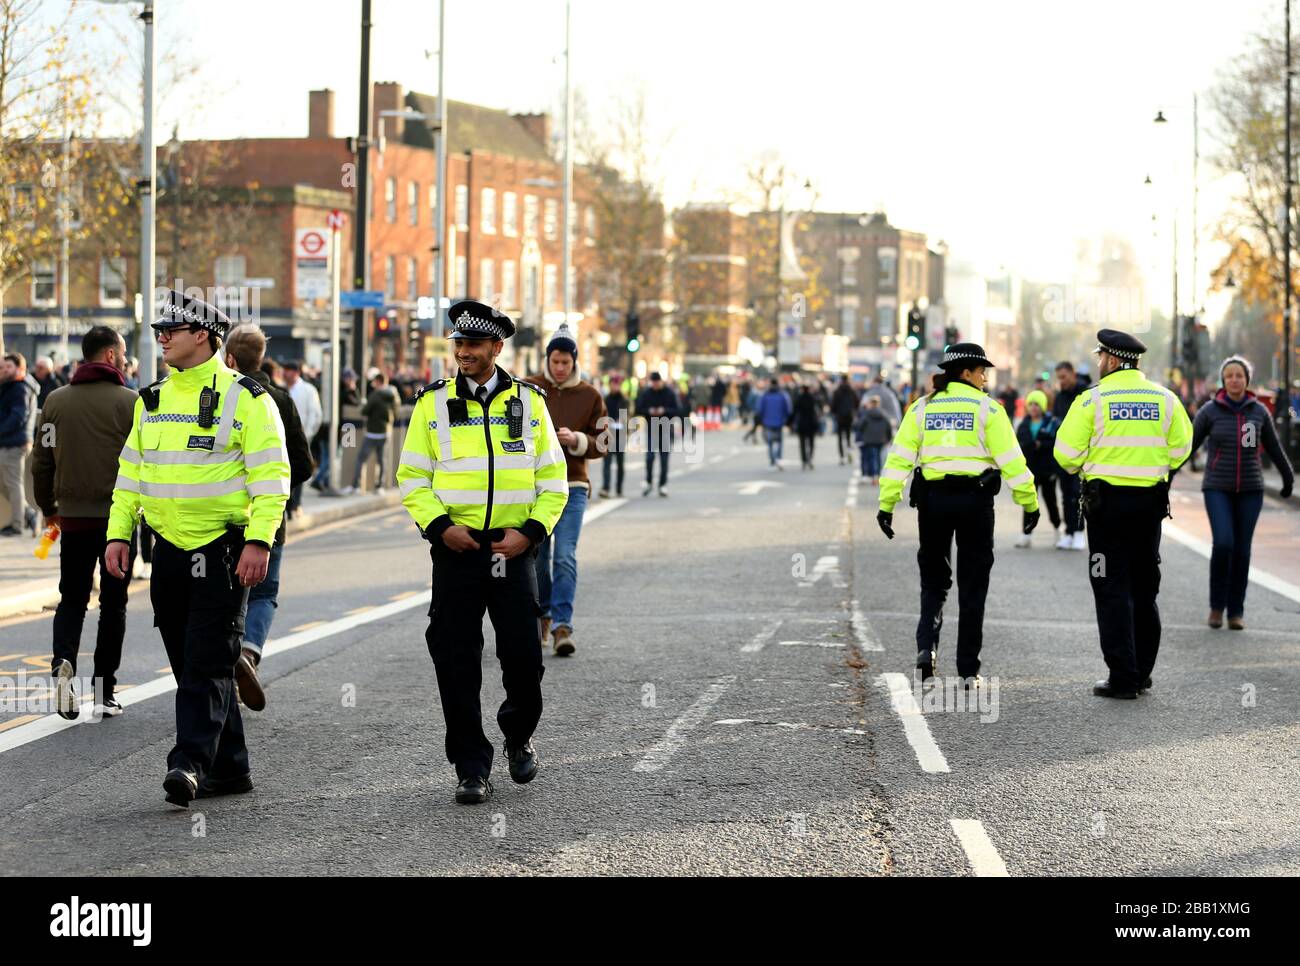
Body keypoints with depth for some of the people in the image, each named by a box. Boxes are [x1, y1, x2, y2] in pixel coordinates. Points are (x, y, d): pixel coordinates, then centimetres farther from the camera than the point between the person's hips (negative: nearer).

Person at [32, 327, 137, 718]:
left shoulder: (56, 401, 5)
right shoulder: (130, 402, -7)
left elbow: (42, 463, 7)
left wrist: (48, 509, 19)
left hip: (73, 517, 3)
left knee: (72, 598, 13)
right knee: (113, 603, 7)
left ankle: (63, 659, -14)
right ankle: (104, 692, 7)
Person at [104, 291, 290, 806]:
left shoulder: (243, 397, -7)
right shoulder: (152, 400, 14)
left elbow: (271, 474, -12)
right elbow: (130, 470, 19)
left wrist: (258, 541, -20)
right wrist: (118, 533, 10)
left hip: (223, 548, -7)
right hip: (170, 550, 7)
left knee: (207, 663, -12)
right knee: (189, 662, 10)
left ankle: (189, 763, -17)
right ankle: (229, 768, 17)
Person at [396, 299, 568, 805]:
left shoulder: (528, 401, 5)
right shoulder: (433, 403, 4)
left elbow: (553, 478, 7)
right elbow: (412, 477, 4)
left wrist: (531, 530, -7)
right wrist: (439, 525, -11)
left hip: (513, 549, 0)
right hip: (456, 548, 0)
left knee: (523, 655, 0)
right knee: (457, 663, -2)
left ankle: (518, 736, 29)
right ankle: (471, 768, 7)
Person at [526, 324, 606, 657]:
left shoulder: (590, 395, 3)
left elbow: (601, 444, 3)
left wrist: (577, 440, -15)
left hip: (572, 486, -1)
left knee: (565, 557, -12)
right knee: (538, 557, 9)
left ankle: (563, 626, -15)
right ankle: (542, 615, 28)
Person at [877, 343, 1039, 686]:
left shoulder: (921, 408, 6)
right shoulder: (986, 408, -3)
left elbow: (899, 458, 1)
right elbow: (1011, 460, -6)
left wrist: (887, 505, 1)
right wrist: (1030, 502, 1)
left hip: (932, 500, 2)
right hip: (975, 499, -2)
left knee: (933, 580, 16)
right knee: (973, 586, 7)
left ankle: (927, 645, -9)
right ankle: (968, 671, 8)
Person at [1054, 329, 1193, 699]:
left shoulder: (1092, 399, -9)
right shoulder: (1164, 399, 3)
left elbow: (1067, 452, -9)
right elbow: (1180, 449, 6)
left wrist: (1081, 469, 13)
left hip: (1107, 501, -4)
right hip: (1151, 500, 4)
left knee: (1112, 589, 0)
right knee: (1144, 586, 16)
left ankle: (1123, 677, -4)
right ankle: (1142, 671, 21)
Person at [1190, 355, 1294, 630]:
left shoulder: (1258, 411, 3)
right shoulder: (1210, 411, -3)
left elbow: (1273, 447, 15)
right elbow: (1188, 444, 0)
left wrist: (1288, 477, 25)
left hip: (1250, 489, 2)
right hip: (1217, 488, -2)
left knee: (1242, 549, 1)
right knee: (1223, 543, -16)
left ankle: (1236, 610, 11)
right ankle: (1217, 604, 1)